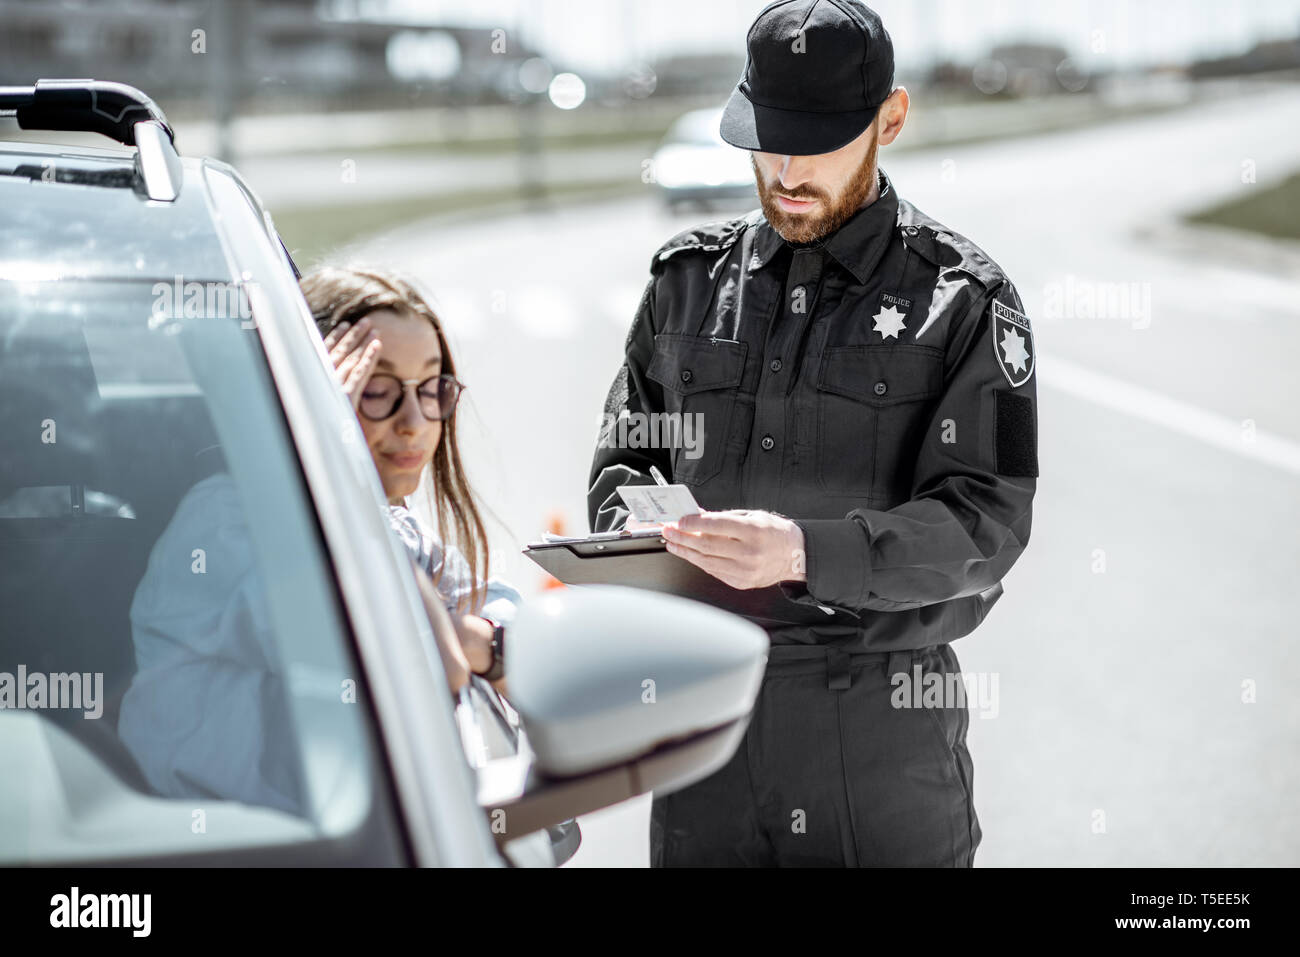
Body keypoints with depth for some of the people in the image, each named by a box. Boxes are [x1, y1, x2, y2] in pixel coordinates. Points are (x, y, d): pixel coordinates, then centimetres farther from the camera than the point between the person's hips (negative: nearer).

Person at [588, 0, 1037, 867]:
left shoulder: (963, 298, -1)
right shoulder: (689, 276, 11)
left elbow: (986, 522, -10)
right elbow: (623, 455, 18)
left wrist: (805, 551, -25)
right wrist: (631, 528, -6)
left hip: (884, 723, -3)